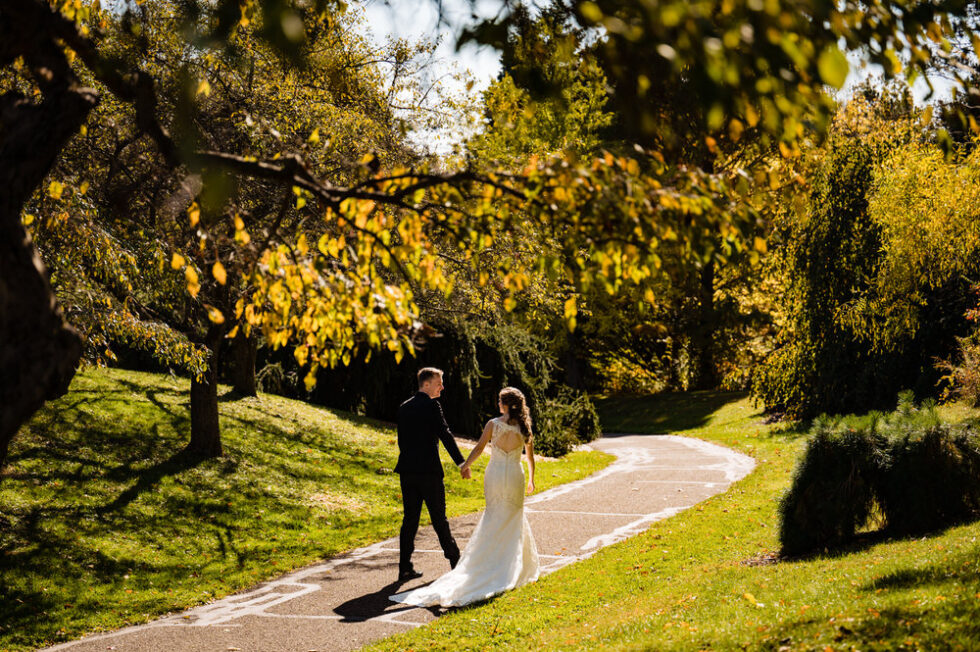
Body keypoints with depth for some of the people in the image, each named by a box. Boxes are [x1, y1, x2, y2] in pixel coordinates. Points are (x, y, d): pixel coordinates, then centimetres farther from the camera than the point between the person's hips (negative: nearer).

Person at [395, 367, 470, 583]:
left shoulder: (404, 408, 11)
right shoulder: (431, 406, -10)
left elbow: (402, 439, 15)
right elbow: (445, 435, -16)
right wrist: (462, 463, -14)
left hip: (407, 471, 6)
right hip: (429, 471, -6)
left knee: (409, 519, 6)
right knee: (438, 518, 6)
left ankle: (405, 567, 2)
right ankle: (454, 559, 20)